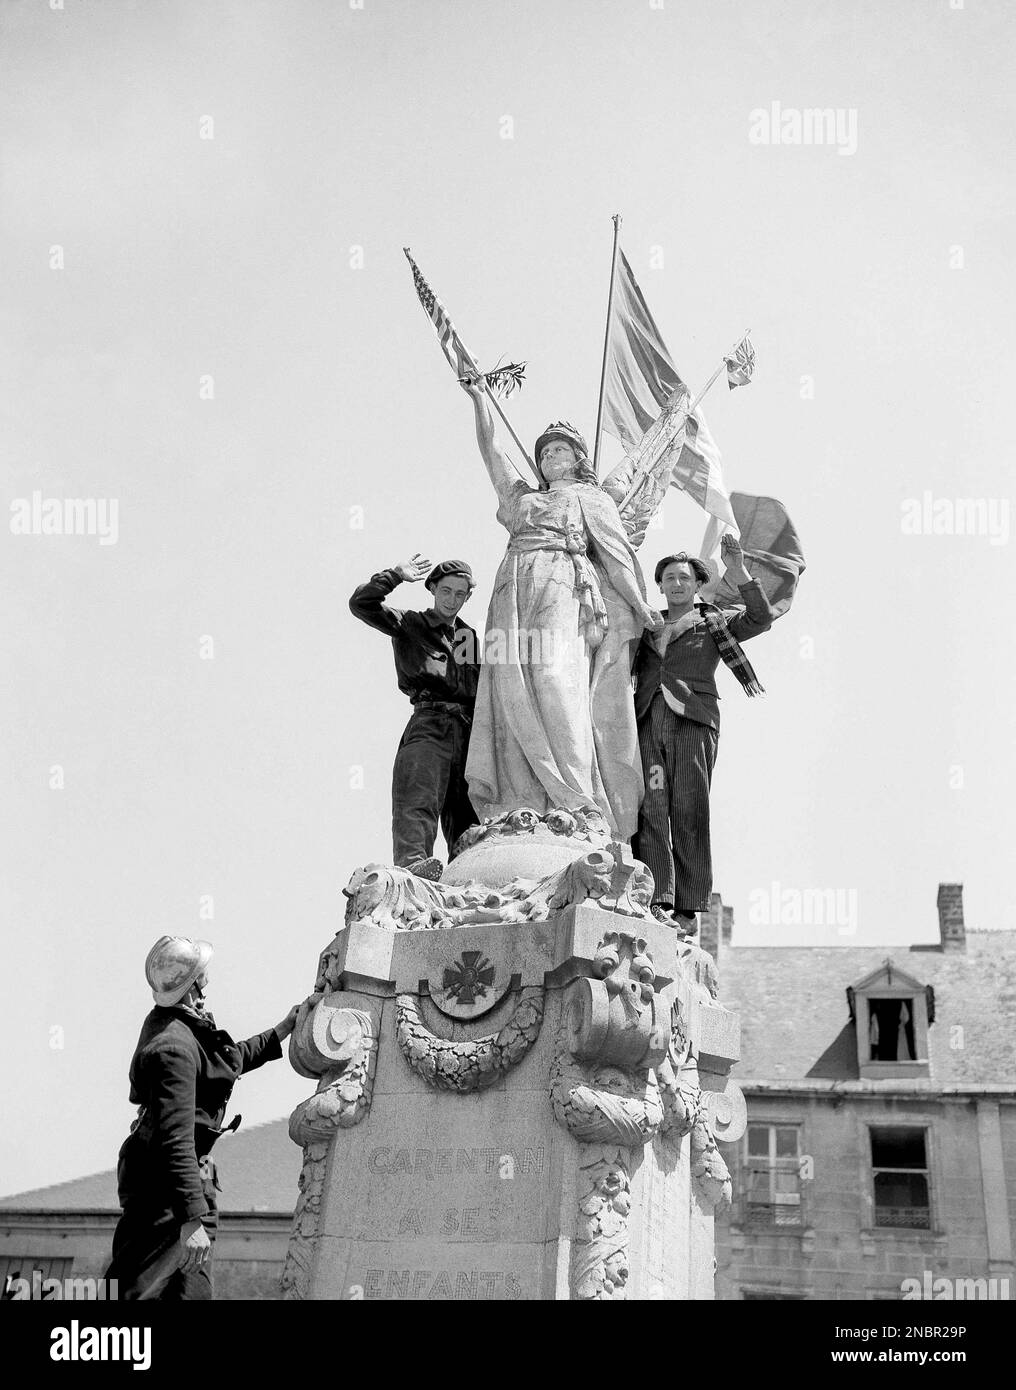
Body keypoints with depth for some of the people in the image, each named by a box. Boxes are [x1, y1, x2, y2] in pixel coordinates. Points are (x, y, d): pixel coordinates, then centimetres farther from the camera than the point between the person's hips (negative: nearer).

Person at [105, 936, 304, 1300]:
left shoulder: (170, 1022, 6)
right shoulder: (174, 1047, -26)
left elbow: (224, 1062, 26)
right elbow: (176, 1138, -29)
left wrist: (281, 1031, 26)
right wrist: (192, 1219, -29)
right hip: (162, 1187, -10)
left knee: (193, 1290, 14)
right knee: (133, 1288, -7)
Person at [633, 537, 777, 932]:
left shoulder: (715, 623, 15)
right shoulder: (647, 626, 24)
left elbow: (761, 619, 0)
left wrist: (738, 572, -9)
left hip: (692, 721, -2)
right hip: (647, 720, 2)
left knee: (688, 813, -6)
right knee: (650, 808, -13)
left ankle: (687, 909, -5)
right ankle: (657, 902, -20)